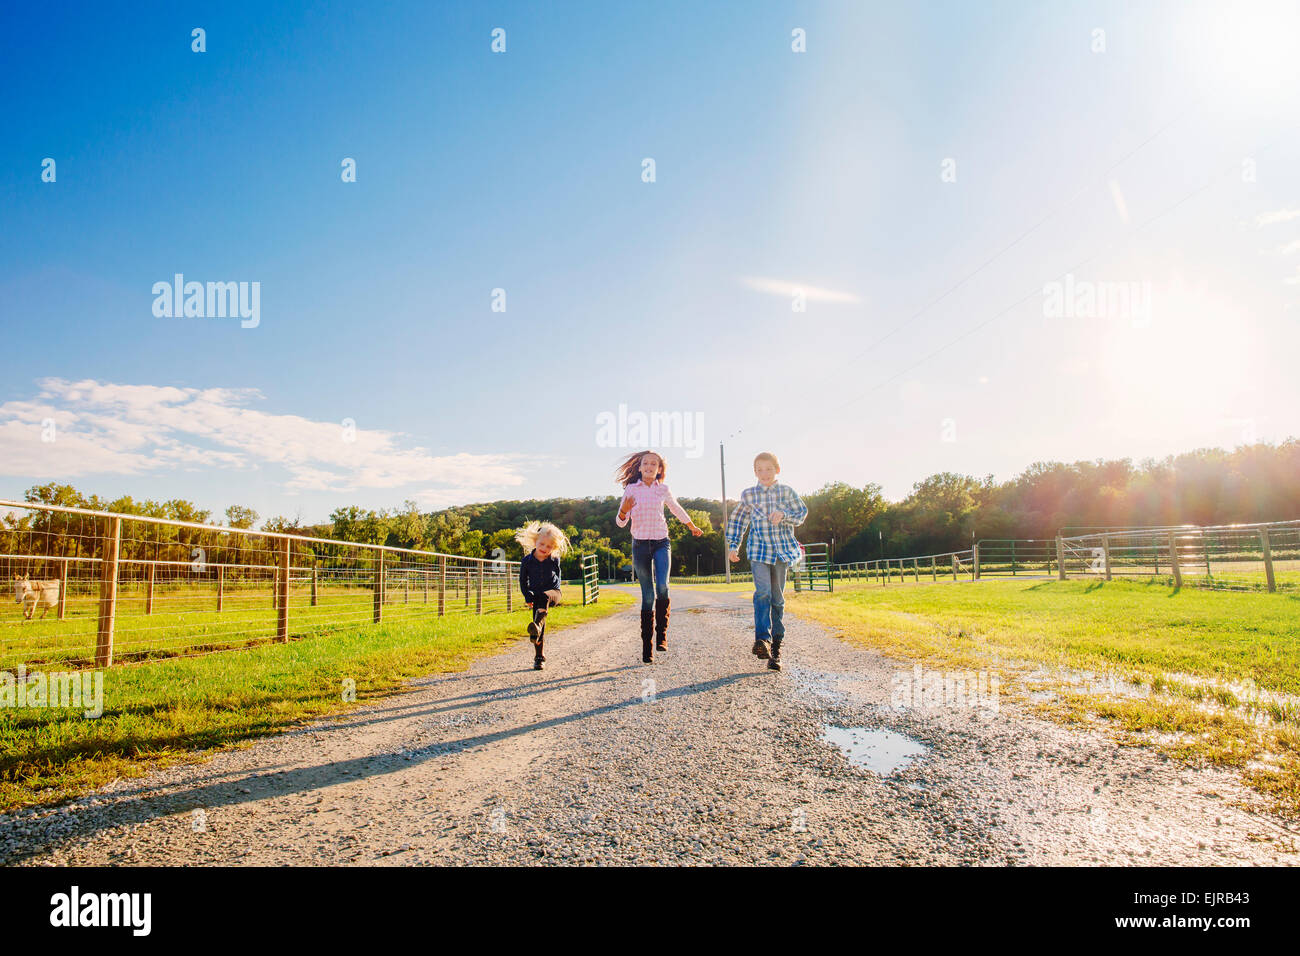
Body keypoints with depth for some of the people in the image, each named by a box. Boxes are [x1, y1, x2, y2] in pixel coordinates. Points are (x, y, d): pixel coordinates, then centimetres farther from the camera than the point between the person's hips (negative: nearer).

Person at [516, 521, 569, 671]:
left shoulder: (555, 560, -3)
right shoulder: (527, 561, -4)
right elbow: (523, 580, 6)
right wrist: (528, 597, 2)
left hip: (552, 592, -2)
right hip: (536, 595, 2)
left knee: (544, 597, -38)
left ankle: (537, 625, -60)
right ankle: (539, 657, 11)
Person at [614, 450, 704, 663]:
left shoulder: (663, 490, 7)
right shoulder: (631, 489, 4)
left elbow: (677, 510, 26)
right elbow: (620, 522, 3)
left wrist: (693, 527, 38)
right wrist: (625, 509, -18)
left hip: (661, 543, 1)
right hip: (640, 544, 0)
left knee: (662, 587, -23)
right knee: (647, 595, -1)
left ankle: (661, 633, -8)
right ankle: (647, 647, 6)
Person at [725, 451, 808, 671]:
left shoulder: (786, 491, 5)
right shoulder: (748, 495, 6)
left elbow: (802, 512, 2)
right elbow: (737, 519, 17)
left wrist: (783, 515, -17)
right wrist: (733, 545, 12)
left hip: (782, 550, 1)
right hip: (759, 550, -1)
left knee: (777, 597, 5)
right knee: (762, 591, -20)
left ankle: (776, 644, 13)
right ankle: (762, 638, -25)